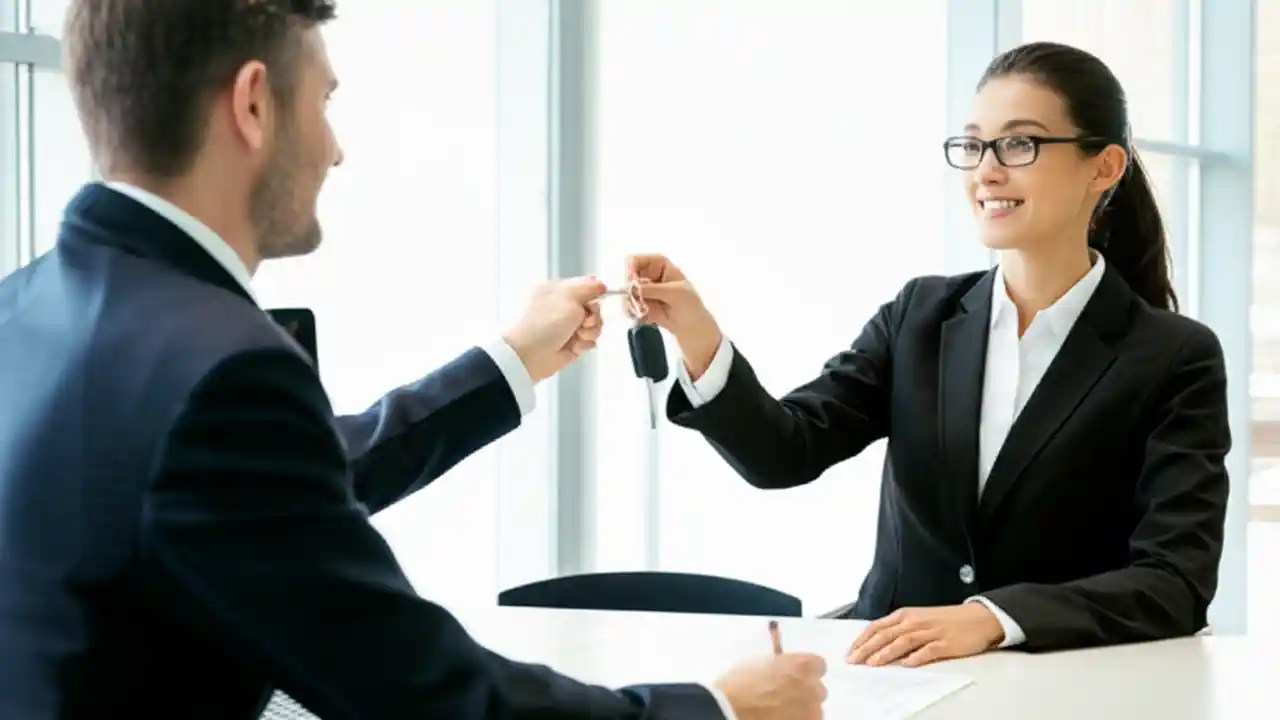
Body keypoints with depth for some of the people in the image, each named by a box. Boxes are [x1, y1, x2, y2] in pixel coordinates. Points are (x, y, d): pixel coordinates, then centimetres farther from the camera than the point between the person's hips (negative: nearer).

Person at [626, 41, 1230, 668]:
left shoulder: (1175, 360, -3)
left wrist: (991, 619, -27)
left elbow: (1177, 584, -12)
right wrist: (697, 335, -18)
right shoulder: (920, 315, 10)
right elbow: (785, 450, 0)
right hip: (894, 669, 3)